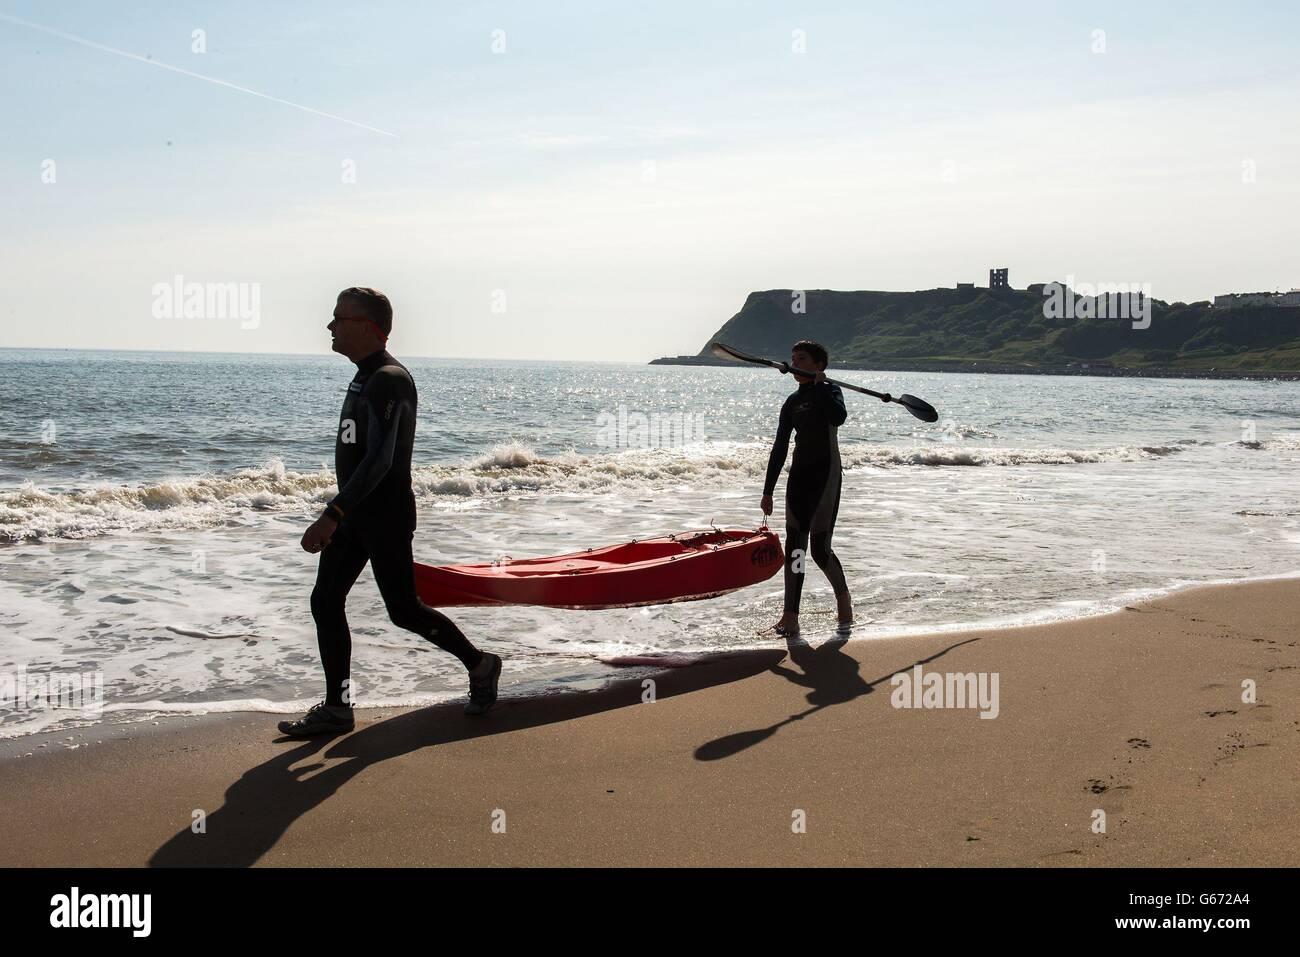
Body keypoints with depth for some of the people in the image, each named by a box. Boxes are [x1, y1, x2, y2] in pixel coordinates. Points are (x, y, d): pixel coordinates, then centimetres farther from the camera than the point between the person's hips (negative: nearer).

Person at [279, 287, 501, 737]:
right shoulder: (365, 378, 13)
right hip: (355, 514, 10)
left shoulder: (388, 380, -19)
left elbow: (380, 459, -28)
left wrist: (331, 515, -32)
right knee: (325, 601, 5)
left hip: (385, 519, -10)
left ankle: (480, 665, 19)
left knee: (404, 611, 0)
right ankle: (336, 708, 12)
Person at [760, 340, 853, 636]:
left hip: (826, 473, -6)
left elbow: (839, 417, -26)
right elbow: (779, 448, 18)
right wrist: (768, 491, 15)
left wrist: (820, 385, -20)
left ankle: (842, 595, 22)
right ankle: (790, 618, -1)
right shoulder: (792, 403, 16)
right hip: (799, 475, 6)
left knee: (819, 548, -6)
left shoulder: (828, 390, -2)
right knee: (794, 546, 0)